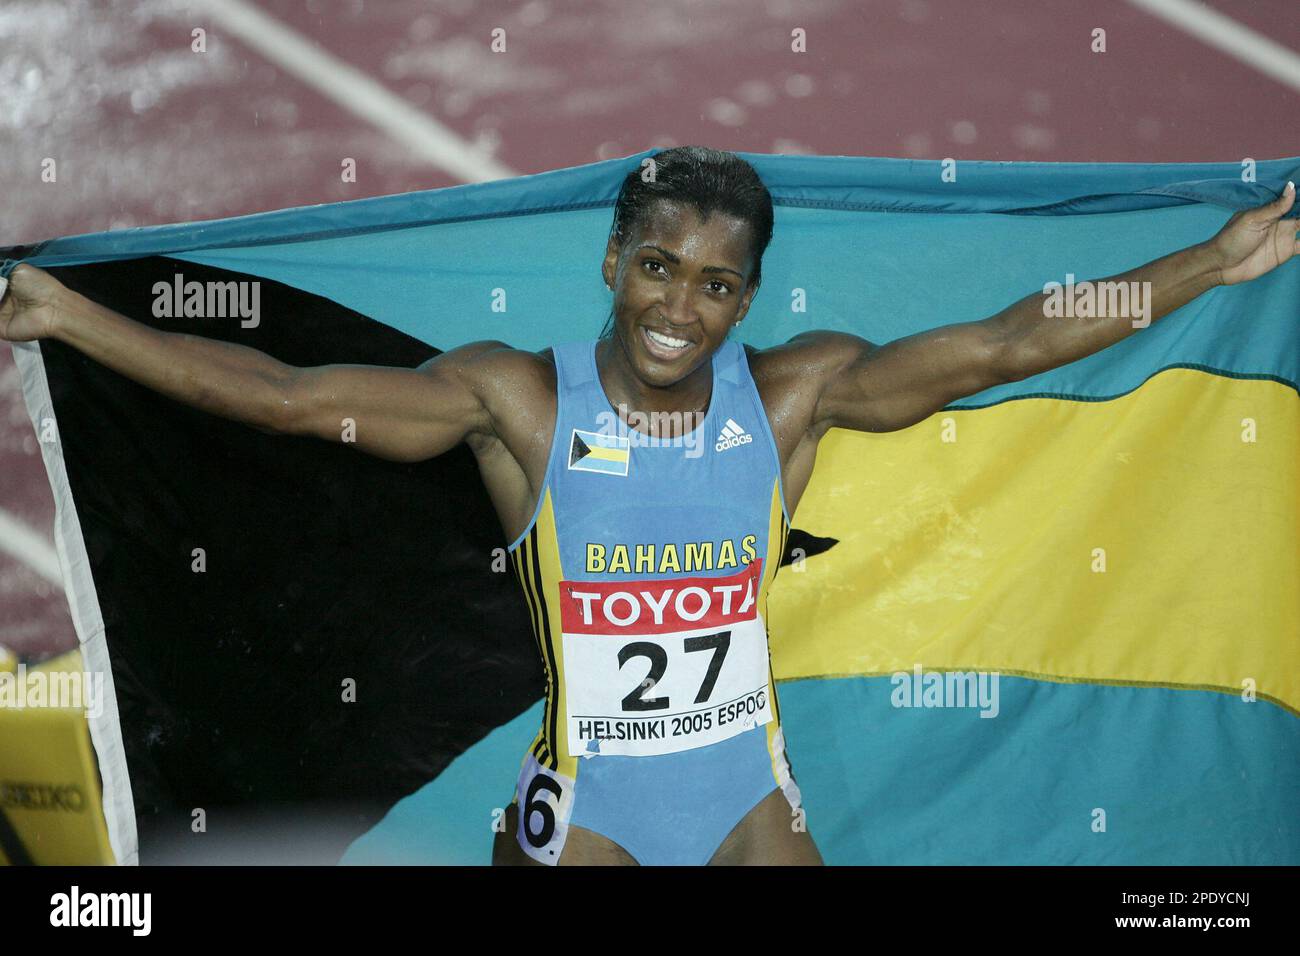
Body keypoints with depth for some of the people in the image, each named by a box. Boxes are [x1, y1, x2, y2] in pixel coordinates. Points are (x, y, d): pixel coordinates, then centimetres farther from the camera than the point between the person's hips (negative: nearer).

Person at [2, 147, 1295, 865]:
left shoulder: (795, 392, -9)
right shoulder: (516, 401, -15)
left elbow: (1008, 343, -8)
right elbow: (286, 396, -17)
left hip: (749, 795, 2)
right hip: (583, 803, -2)